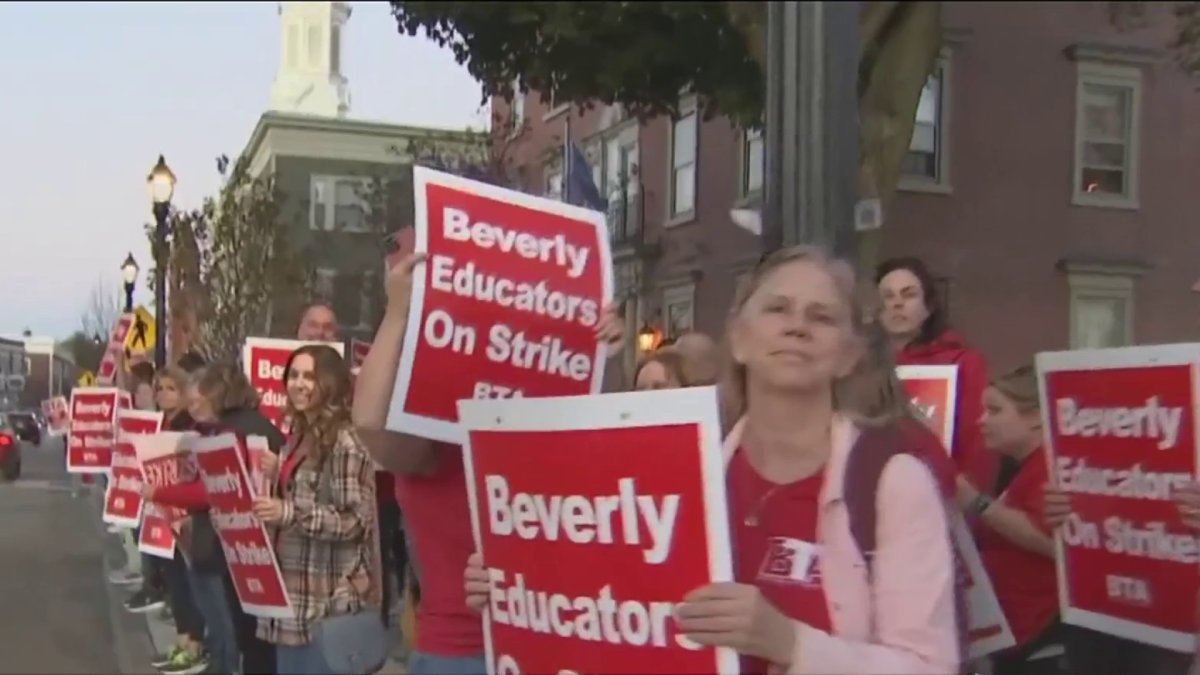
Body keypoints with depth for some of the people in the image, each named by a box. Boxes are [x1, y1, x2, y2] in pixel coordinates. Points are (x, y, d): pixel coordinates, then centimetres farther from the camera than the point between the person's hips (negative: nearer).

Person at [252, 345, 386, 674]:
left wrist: (288, 513, -27)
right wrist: (276, 478, 9)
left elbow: (356, 521, -20)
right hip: (293, 595, 9)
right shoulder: (300, 438, 12)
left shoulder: (345, 442, -15)